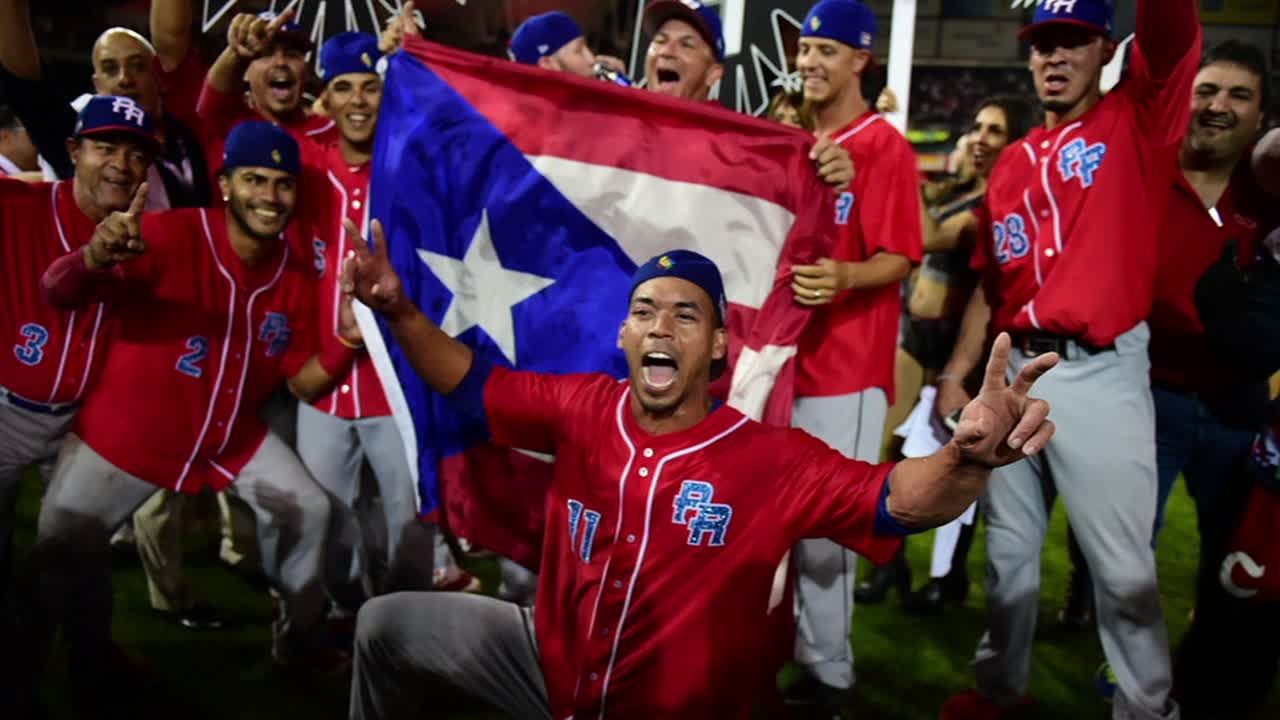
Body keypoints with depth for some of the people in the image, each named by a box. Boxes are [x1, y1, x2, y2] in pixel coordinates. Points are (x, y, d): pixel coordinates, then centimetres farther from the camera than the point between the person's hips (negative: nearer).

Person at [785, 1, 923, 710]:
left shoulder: (884, 146, -8)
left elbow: (897, 259, -14)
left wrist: (843, 277, -33)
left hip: (843, 363, -7)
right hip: (784, 350, 7)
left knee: (823, 521, -4)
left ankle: (827, 670, 11)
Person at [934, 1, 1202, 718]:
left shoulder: (1138, 121, 1)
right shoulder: (1013, 162, 15)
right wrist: (956, 373, 11)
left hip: (1100, 373, -5)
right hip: (1016, 371, 5)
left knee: (1122, 565, -2)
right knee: (1009, 546, 15)